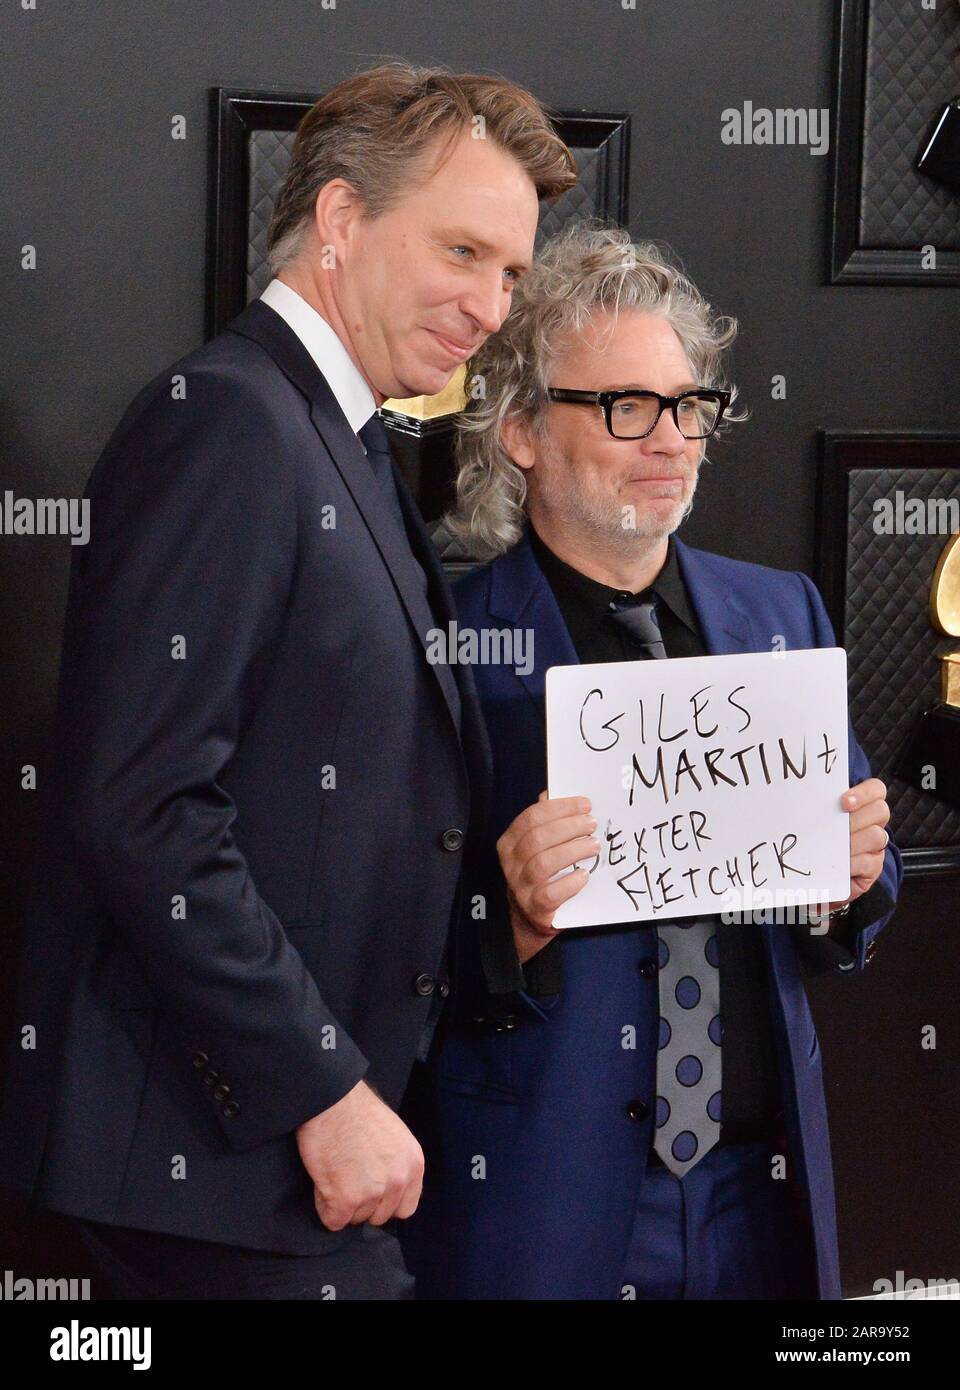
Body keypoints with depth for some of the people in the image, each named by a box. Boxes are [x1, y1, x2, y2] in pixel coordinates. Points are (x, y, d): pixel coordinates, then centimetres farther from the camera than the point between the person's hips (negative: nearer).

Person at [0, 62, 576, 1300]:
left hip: (329, 1113, 9)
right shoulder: (226, 418, -14)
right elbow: (139, 810, -22)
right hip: (213, 1142, -9)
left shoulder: (350, 452, 16)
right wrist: (325, 1093, -19)